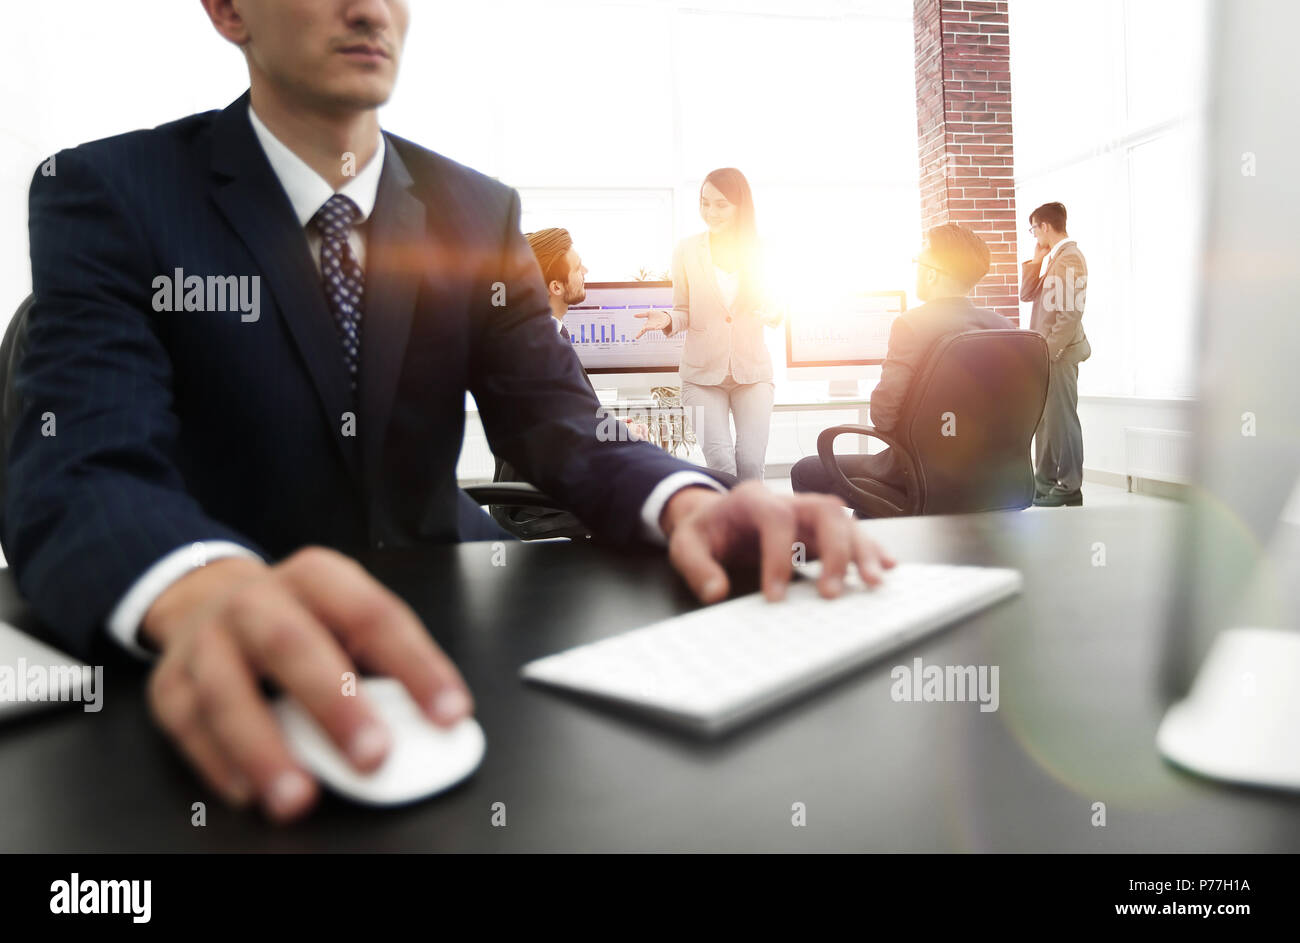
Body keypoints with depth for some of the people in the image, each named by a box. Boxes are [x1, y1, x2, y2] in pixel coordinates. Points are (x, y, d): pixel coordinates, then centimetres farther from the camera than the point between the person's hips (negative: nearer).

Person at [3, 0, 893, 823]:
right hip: (238, 674, -1)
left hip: (429, 633, 2)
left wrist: (686, 502, -27)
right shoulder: (108, 194, -7)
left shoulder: (479, 213, 3)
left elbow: (556, 424, -5)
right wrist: (207, 590, -43)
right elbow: (80, 470, -20)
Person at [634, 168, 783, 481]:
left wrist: (773, 313, -13)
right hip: (703, 373, 0)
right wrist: (668, 321, -14)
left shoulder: (762, 249, 3)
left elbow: (776, 309, 10)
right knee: (720, 461, -15)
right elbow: (684, 312, 8)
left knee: (751, 463, -11)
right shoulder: (687, 250, 1)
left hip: (752, 370, 1)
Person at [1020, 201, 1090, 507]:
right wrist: (1037, 258, 8)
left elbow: (1072, 312, -19)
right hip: (1046, 352, 10)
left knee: (1062, 419, -4)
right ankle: (1045, 481, 21)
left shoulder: (1070, 258, -13)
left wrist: (1050, 350, -20)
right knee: (1044, 418, 13)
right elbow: (1027, 294, 14)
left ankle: (1070, 487, 3)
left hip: (1059, 352, -10)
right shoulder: (1053, 258, 16)